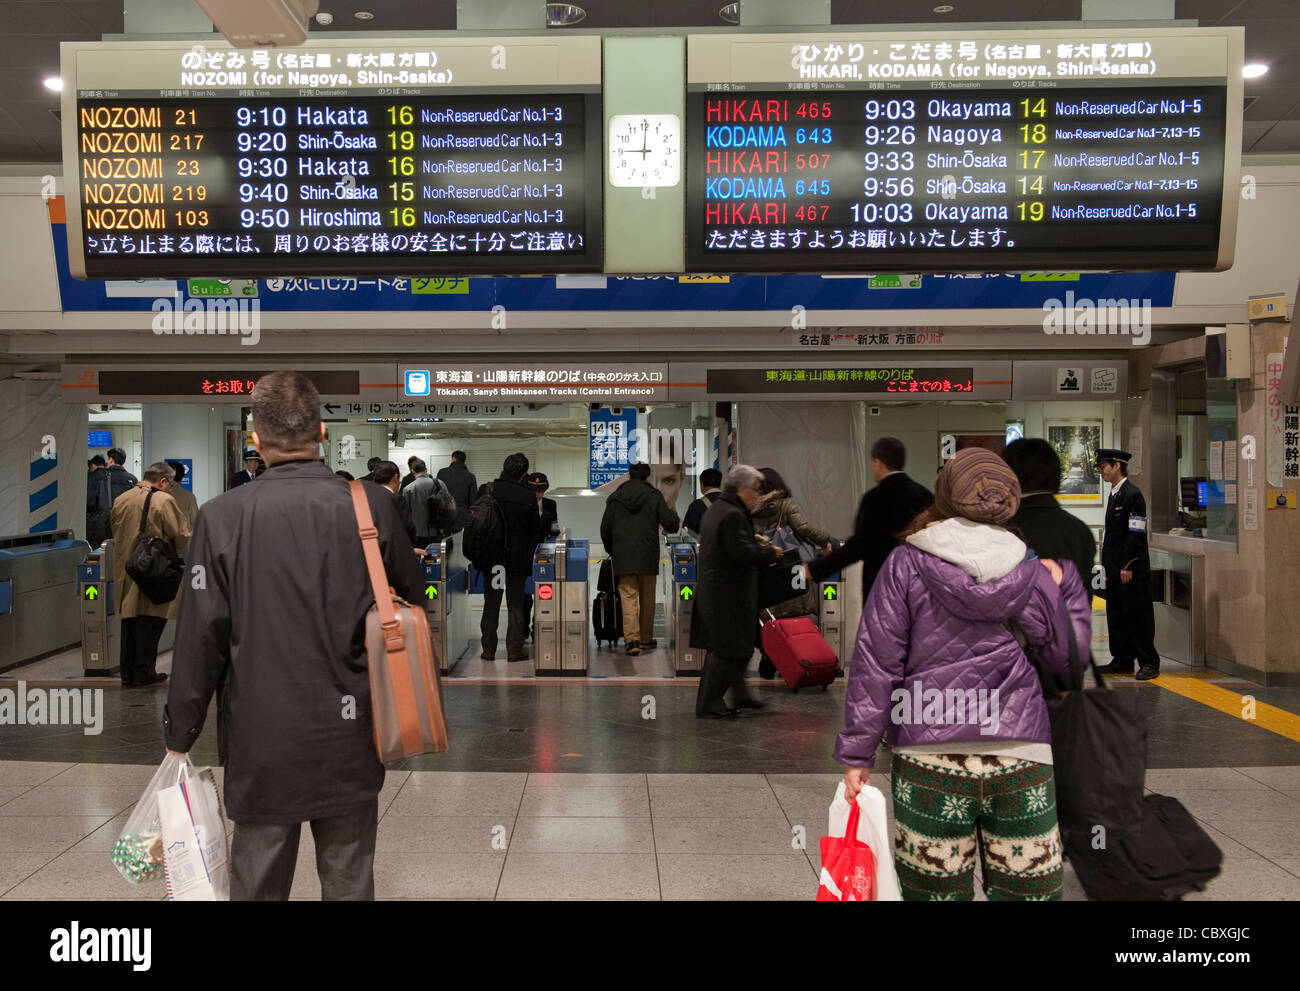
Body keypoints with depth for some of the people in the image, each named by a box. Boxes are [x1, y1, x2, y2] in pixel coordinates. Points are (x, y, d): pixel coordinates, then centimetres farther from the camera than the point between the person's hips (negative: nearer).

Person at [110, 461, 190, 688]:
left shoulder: (120, 500, 8)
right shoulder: (163, 501, -12)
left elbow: (116, 535, 17)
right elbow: (181, 536, -10)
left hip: (125, 571, 6)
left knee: (129, 622, 11)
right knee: (150, 622, 1)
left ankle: (128, 674, 17)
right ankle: (143, 673, 4)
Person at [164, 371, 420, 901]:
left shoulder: (223, 516, -11)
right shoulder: (373, 505, -8)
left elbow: (200, 639, -7)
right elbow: (412, 600, 4)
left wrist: (180, 735, 5)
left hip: (261, 743, -1)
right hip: (350, 743, 1)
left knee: (258, 884, 16)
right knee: (350, 882, 15)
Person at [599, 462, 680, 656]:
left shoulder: (615, 498, 4)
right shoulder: (654, 496, -1)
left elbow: (605, 529, 7)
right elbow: (670, 523, -6)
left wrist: (612, 551, 21)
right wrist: (675, 520, 17)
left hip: (623, 557, 0)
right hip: (648, 557, 0)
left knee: (628, 597, -2)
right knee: (647, 599, 12)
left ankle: (632, 639, -15)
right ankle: (646, 639, 21)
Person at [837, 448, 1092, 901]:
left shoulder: (905, 564, 1)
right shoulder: (1032, 574, 6)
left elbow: (875, 663, -2)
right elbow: (1070, 656, 14)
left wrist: (857, 754, 2)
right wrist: (1067, 586, 27)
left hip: (929, 758, -1)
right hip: (1022, 762, 2)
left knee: (934, 890, 8)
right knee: (1027, 889, 11)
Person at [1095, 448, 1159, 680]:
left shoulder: (1132, 495, -13)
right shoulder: (1113, 495, 15)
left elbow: (1136, 535, -17)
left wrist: (1127, 567, -18)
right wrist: (1108, 565, 16)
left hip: (1131, 571, -9)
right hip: (1114, 569, 9)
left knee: (1137, 616, -3)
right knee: (1116, 615, 12)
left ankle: (1149, 663, 4)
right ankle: (1122, 661, 19)